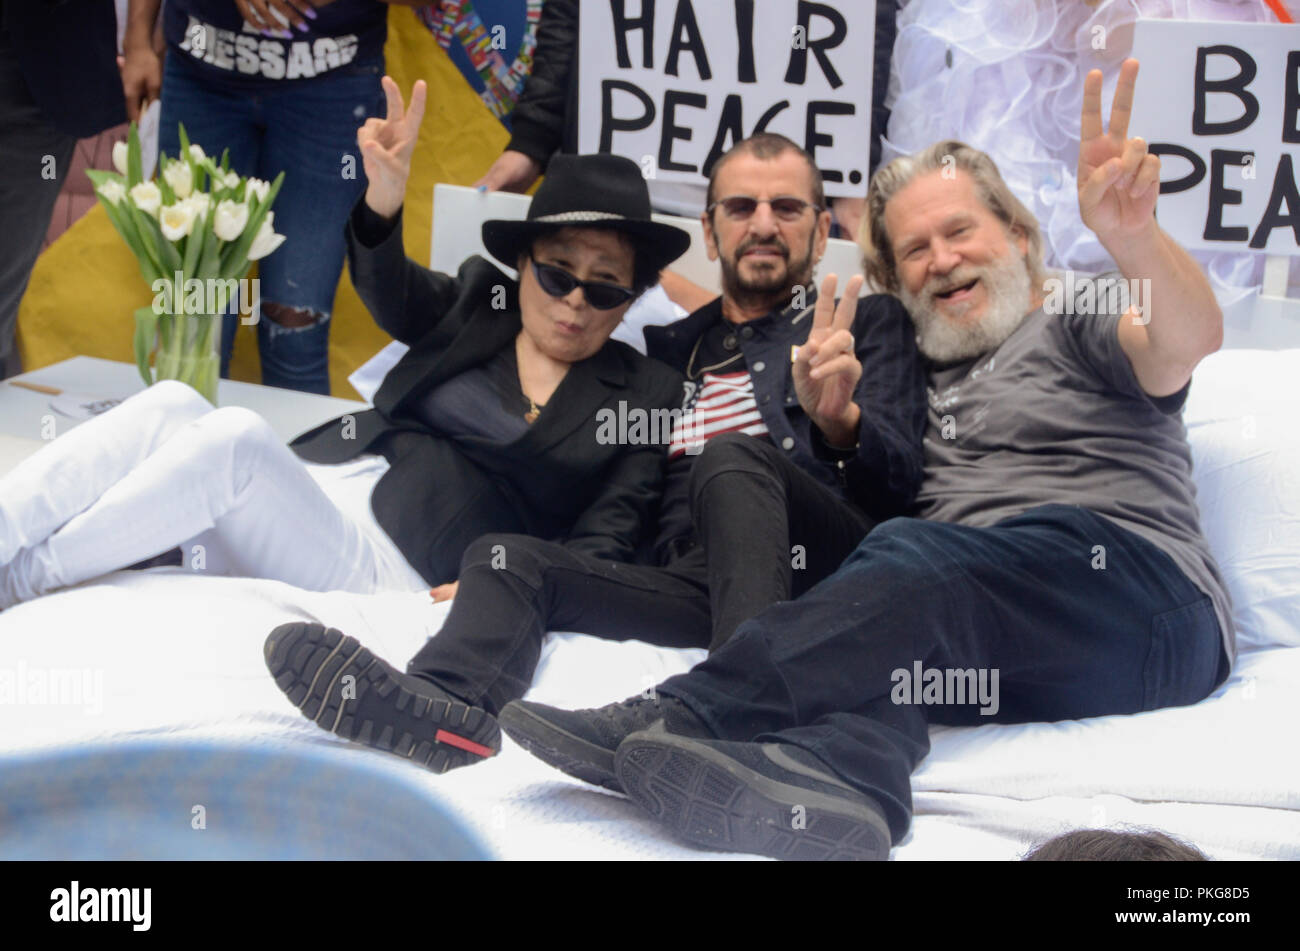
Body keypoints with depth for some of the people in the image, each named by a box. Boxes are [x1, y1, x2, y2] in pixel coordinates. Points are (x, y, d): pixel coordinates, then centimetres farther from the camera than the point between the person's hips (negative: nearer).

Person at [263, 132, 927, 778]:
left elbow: (898, 482, 4)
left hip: (823, 574, -3)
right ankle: (446, 703, -47)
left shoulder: (870, 323, 20)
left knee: (733, 459, -30)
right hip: (686, 580, 4)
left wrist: (839, 419, -19)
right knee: (507, 555, -16)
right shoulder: (670, 347, 29)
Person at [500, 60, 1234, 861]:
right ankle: (830, 789, -62)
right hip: (969, 643, 4)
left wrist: (1131, 233, -29)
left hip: (1143, 598, -4)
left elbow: (1190, 341, -8)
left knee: (916, 561, -32)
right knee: (877, 648, -30)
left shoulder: (1074, 325, 14)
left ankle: (669, 721, -47)